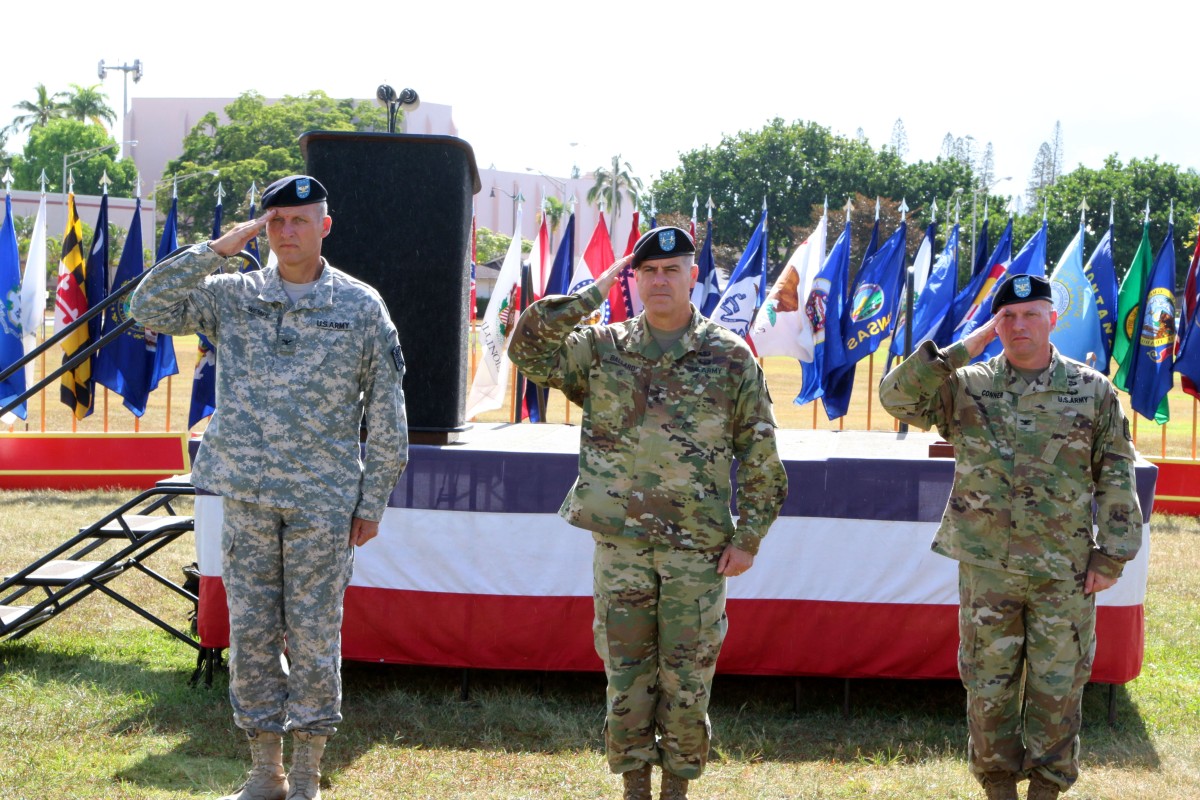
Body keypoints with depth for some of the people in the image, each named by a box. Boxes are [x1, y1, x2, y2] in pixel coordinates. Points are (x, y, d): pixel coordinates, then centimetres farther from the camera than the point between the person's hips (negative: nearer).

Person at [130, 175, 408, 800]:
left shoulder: (361, 305, 2)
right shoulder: (231, 296, 7)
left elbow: (385, 411, 4)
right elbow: (149, 308, -4)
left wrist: (372, 501, 1)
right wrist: (218, 249, -7)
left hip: (322, 501, -2)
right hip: (246, 497, 2)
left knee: (313, 634, 2)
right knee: (250, 632, 6)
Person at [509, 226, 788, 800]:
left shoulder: (730, 358, 3)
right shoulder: (601, 349, 6)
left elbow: (760, 455, 4)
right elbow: (527, 348, -5)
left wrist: (748, 536, -1)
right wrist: (591, 296, -5)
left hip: (698, 547, -1)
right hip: (621, 542, 1)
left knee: (687, 677, 4)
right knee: (626, 673, 6)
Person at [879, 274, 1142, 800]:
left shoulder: (1093, 391, 3)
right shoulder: (967, 386, 3)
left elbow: (1116, 478, 3)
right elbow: (897, 396, -9)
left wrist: (1112, 555, -2)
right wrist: (960, 351, -10)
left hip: (1065, 571, 0)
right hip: (986, 568, 1)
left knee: (1058, 687, 6)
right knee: (988, 686, 8)